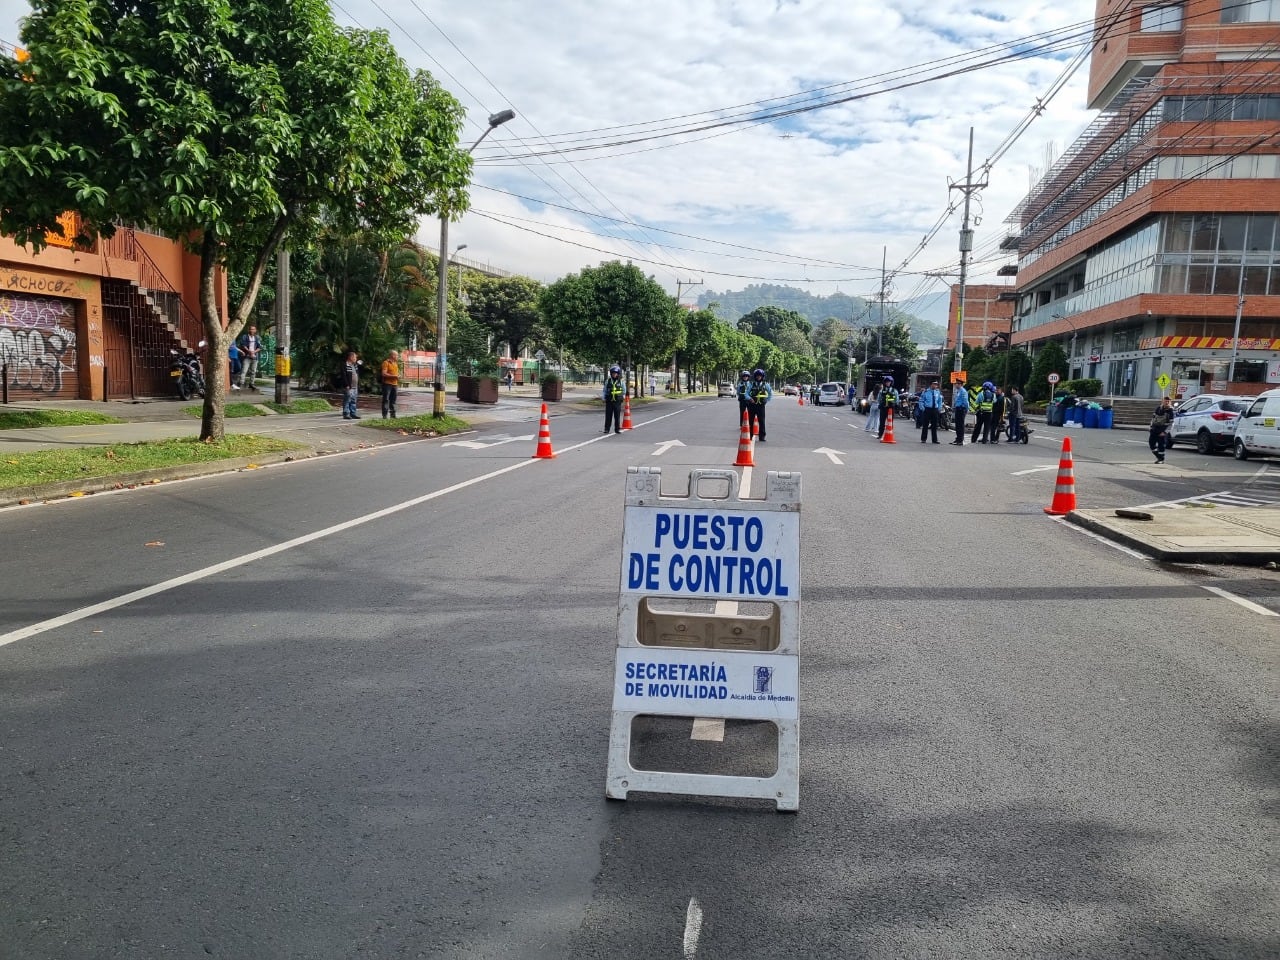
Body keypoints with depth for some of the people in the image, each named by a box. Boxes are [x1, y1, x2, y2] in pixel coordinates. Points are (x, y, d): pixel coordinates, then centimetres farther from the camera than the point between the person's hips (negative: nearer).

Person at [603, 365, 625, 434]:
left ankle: (617, 429, 10)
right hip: (609, 401, 1)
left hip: (617, 401, -1)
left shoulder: (621, 381, 2)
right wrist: (604, 398, 6)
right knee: (608, 416, 2)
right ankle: (606, 429, 8)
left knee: (617, 416, 2)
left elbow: (624, 390, 13)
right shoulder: (608, 381, 3)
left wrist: (622, 397, 7)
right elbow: (605, 390, 10)